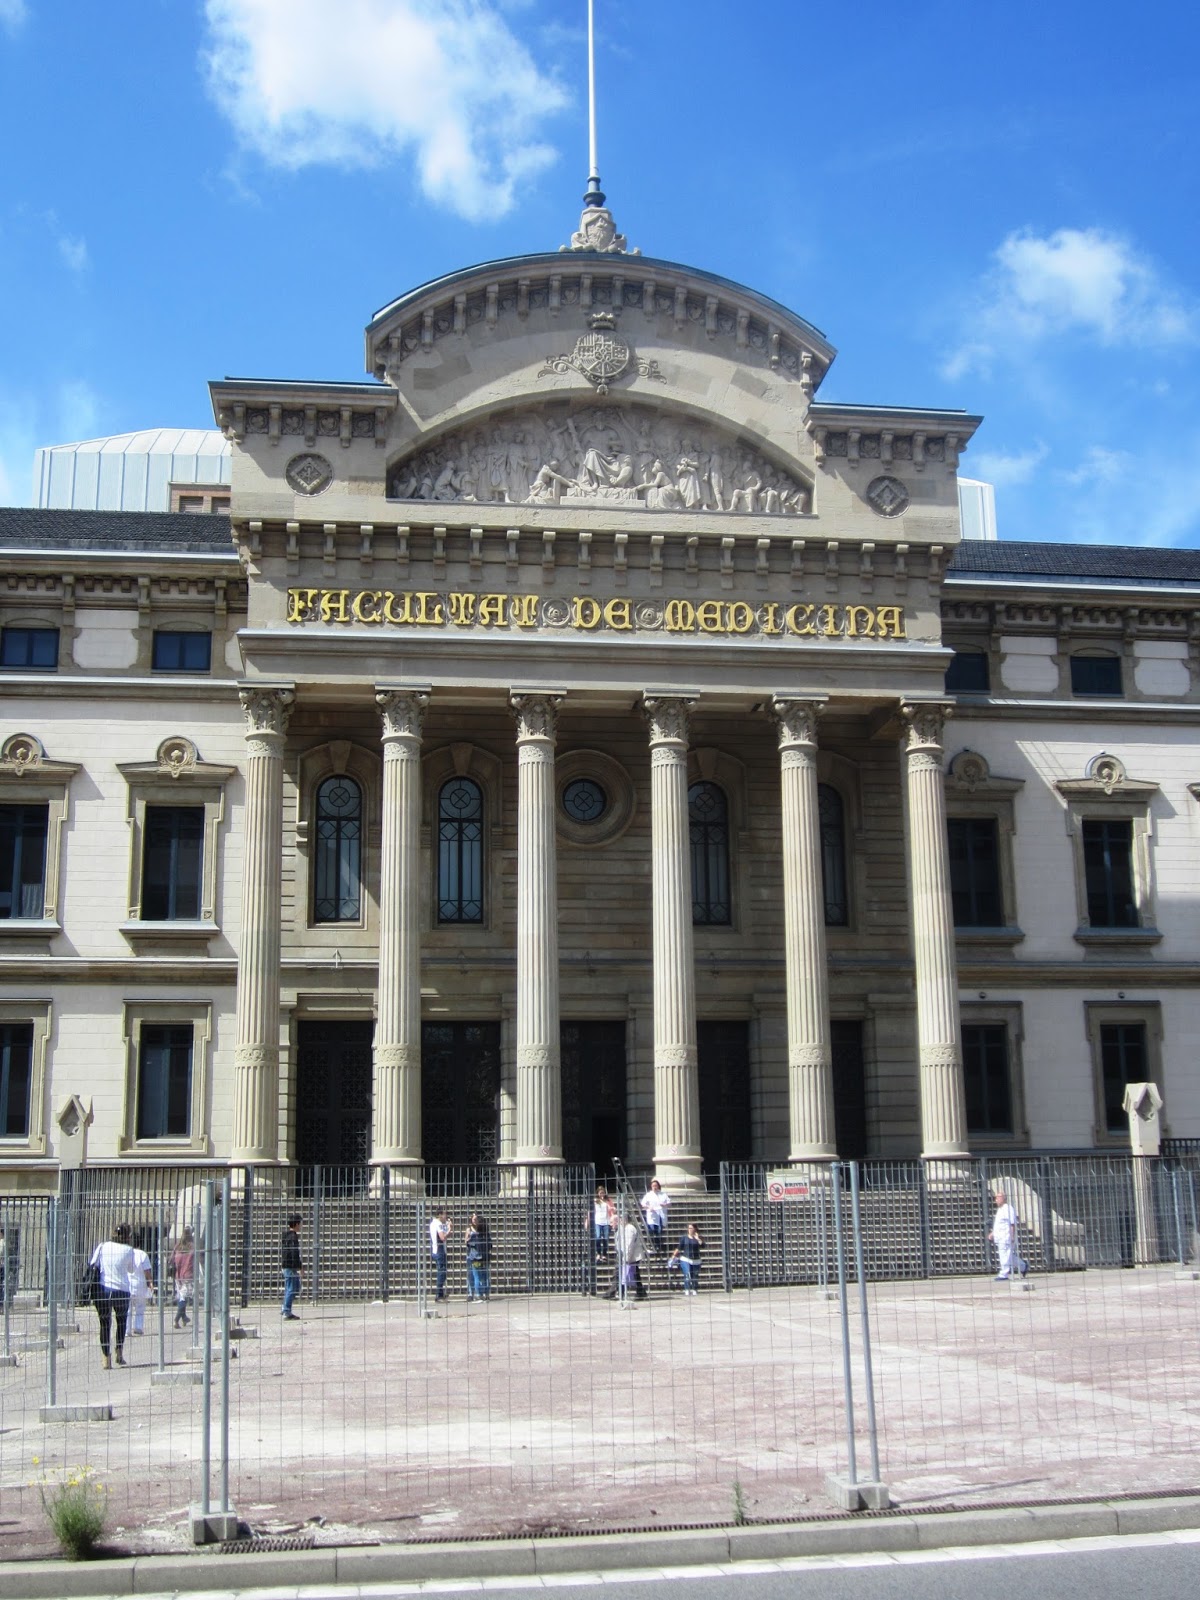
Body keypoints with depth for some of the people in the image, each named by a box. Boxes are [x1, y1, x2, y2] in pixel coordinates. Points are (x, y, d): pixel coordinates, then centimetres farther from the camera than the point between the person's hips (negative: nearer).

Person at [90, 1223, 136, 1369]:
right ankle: (119, 1353, 12)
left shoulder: (102, 1246, 1)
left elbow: (92, 1265, 2)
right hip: (121, 1290, -1)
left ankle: (105, 1358, 5)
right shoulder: (128, 1250, -2)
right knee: (121, 1321, 20)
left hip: (102, 1289, 1)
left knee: (105, 1323, 8)